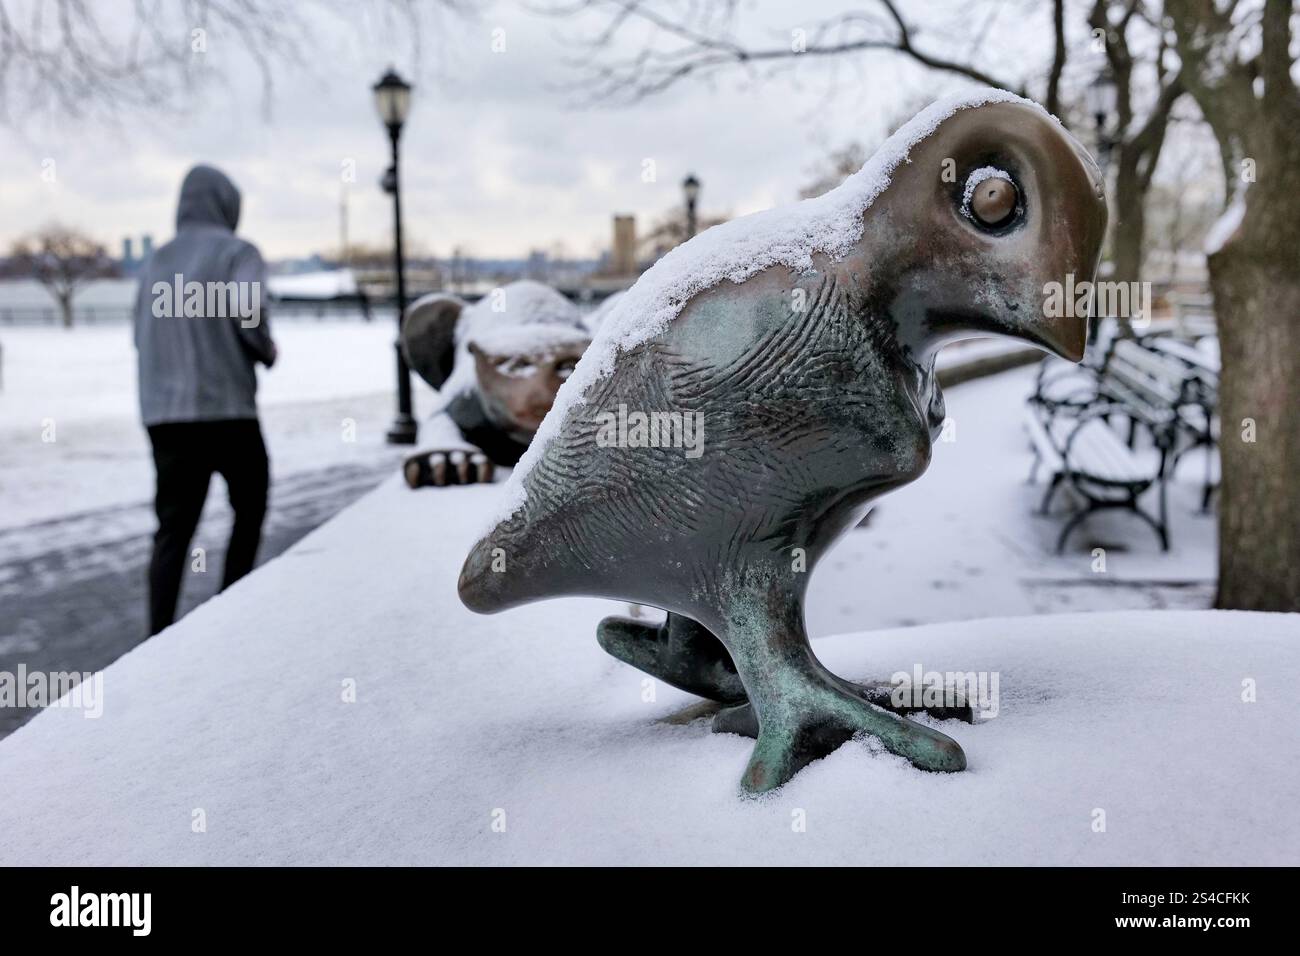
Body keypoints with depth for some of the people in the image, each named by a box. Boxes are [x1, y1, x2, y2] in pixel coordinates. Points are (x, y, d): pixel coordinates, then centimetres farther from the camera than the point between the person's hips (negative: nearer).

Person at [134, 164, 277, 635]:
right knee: (249, 509, 14)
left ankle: (160, 635, -4)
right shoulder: (236, 252, -2)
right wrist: (267, 351, 2)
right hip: (226, 408, -5)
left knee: (173, 527, 4)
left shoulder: (156, 262, 16)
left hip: (163, 414, 5)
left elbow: (143, 336, 15)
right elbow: (248, 314, -17)